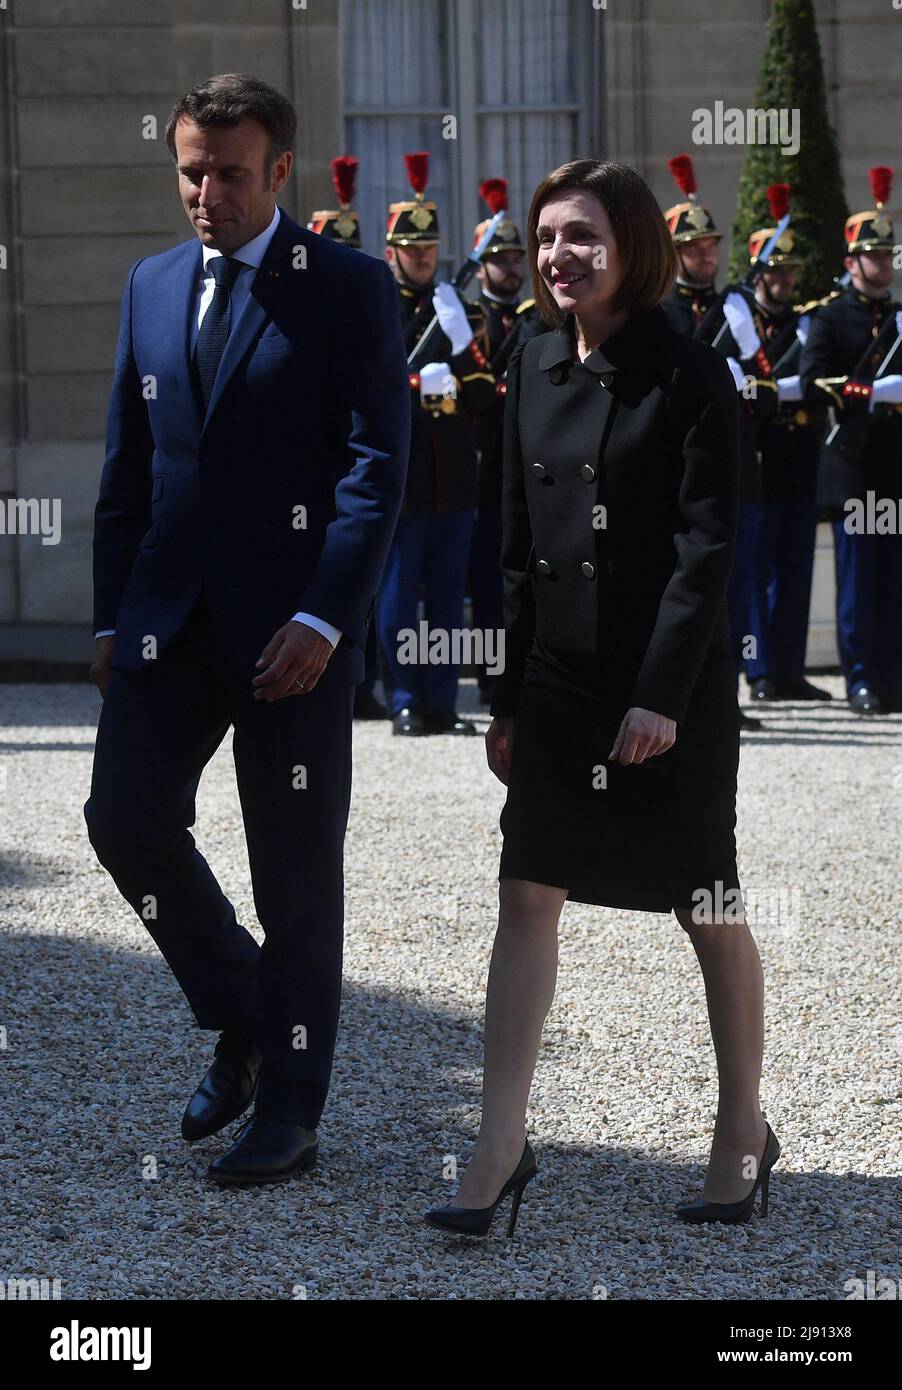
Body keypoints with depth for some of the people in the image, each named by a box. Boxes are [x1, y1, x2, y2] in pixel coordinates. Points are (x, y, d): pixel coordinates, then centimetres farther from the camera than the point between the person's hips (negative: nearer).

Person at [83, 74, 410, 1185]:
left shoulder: (349, 288, -5)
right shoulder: (152, 285, 11)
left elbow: (375, 466, -11)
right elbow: (127, 465, 15)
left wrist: (323, 619, -19)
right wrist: (114, 616, 10)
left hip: (291, 623, -5)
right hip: (170, 613, 5)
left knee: (294, 866, 2)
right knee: (125, 817, -2)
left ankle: (288, 1110, 13)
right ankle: (238, 1018, 22)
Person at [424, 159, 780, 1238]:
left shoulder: (691, 378, -10)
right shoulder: (535, 370, 7)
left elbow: (706, 548, -14)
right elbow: (519, 542, 11)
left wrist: (662, 695, -20)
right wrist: (507, 695, 9)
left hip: (675, 692, -5)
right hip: (558, 681, 5)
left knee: (710, 914, 8)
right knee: (526, 902, -1)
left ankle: (745, 1130, 23)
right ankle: (500, 1149, 0)